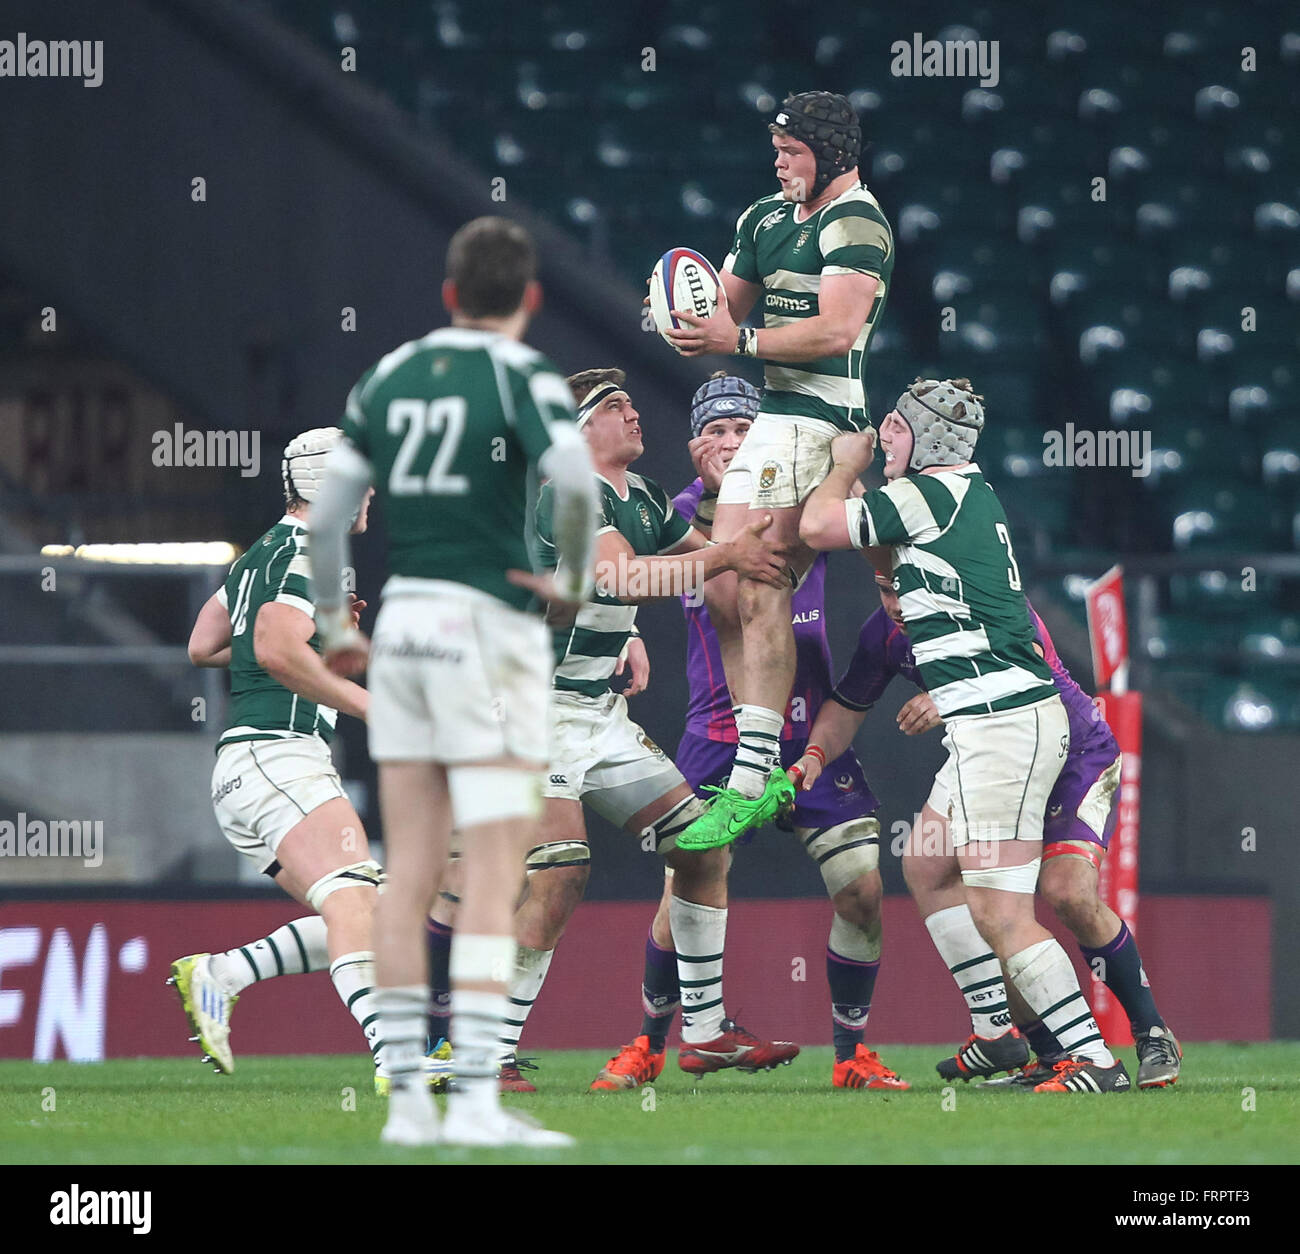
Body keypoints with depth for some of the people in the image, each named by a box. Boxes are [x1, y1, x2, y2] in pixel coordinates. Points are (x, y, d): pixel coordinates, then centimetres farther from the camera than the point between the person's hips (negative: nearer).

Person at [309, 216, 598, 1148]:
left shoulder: (390, 376, 10)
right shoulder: (520, 375, -7)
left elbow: (328, 513, 9)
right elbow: (576, 480, -24)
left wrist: (335, 628, 20)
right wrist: (574, 581, -8)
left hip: (402, 622, 6)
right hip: (487, 625, -6)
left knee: (410, 877, 6)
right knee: (495, 875, -6)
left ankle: (407, 1097, 5)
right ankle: (477, 1099, -13)